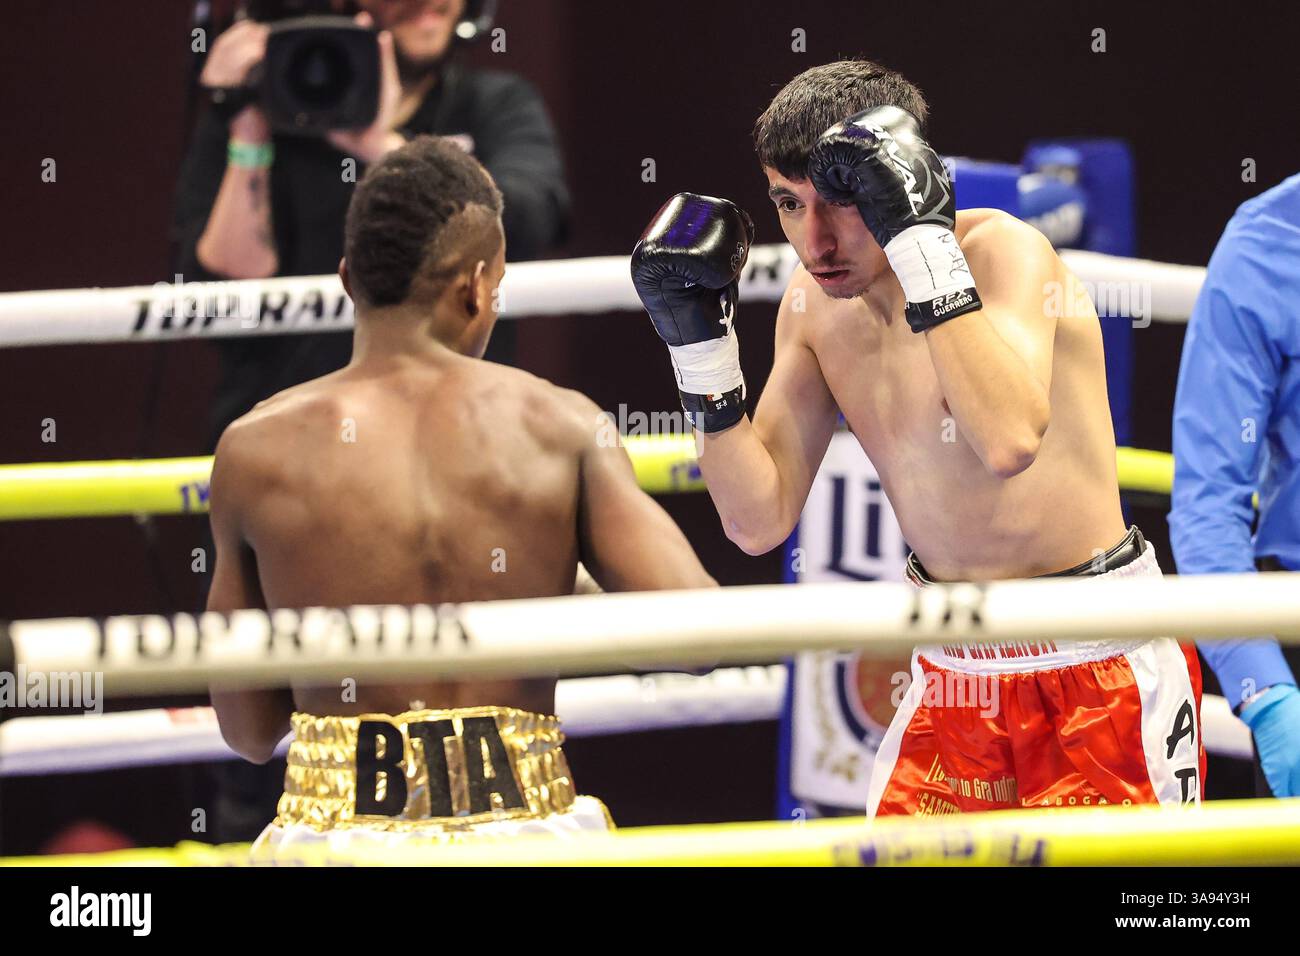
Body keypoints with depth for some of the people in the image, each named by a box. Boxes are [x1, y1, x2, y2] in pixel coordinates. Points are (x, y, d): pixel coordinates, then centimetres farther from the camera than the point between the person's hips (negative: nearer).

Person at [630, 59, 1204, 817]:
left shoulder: (1003, 251, -18)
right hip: (956, 670, 6)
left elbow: (1011, 441, -37)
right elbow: (759, 521, 1)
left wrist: (921, 240, -35)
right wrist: (700, 340, -8)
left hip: (1096, 665, -6)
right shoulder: (815, 305, 2)